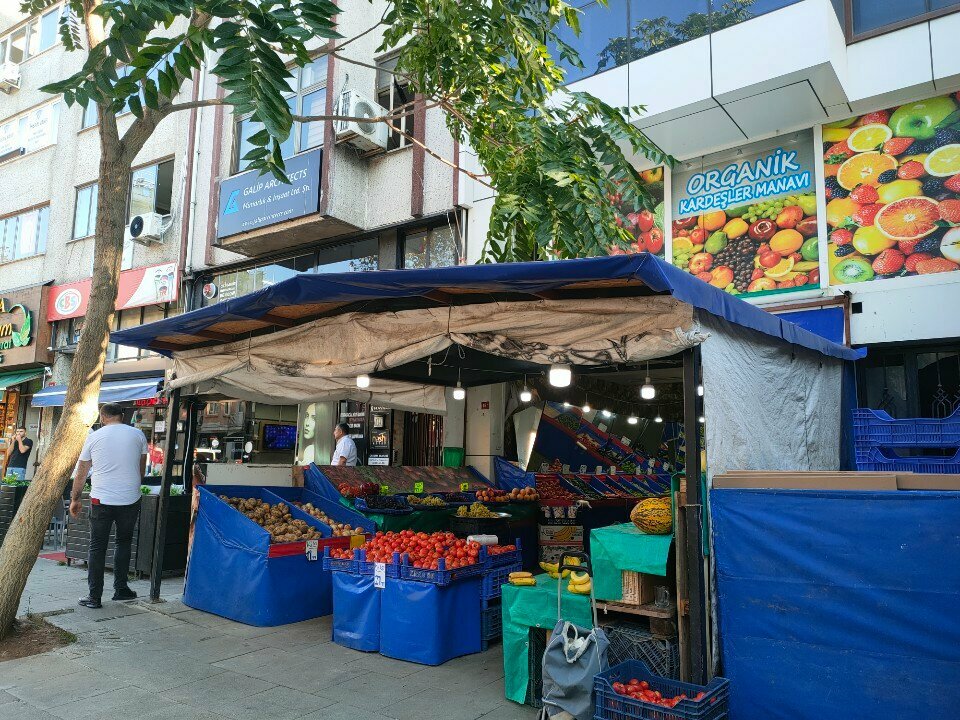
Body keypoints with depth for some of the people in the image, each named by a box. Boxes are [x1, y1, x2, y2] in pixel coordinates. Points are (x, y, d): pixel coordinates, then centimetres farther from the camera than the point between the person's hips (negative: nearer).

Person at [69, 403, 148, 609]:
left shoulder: (94, 437, 2)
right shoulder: (138, 435, 3)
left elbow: (81, 472, 9)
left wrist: (75, 499, 19)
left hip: (101, 500, -1)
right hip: (130, 499, 1)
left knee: (97, 547, 7)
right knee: (124, 542, 16)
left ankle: (94, 596, 10)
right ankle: (120, 589, 18)